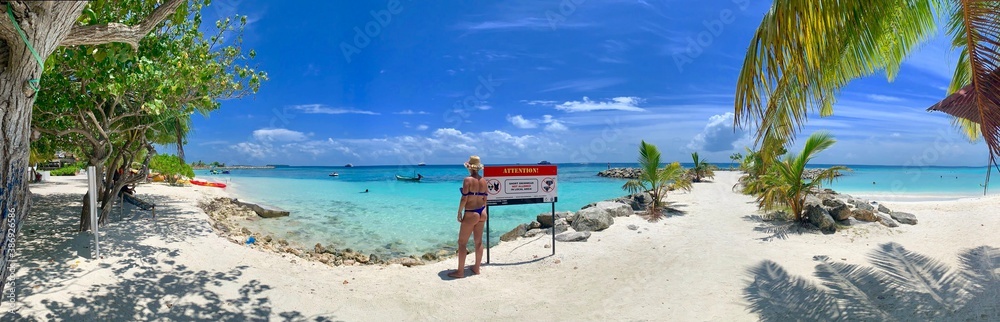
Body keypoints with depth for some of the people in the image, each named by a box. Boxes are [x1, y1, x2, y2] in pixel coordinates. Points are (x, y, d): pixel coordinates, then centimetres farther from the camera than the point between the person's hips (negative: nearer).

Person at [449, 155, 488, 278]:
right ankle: (476, 268, 24)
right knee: (479, 241, 15)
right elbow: (485, 198, 10)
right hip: (482, 213, 7)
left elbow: (464, 198, -17)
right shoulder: (483, 181, 4)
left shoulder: (468, 180, -15)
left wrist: (459, 212, -7)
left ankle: (460, 272, 5)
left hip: (471, 214, -7)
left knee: (462, 242, 2)